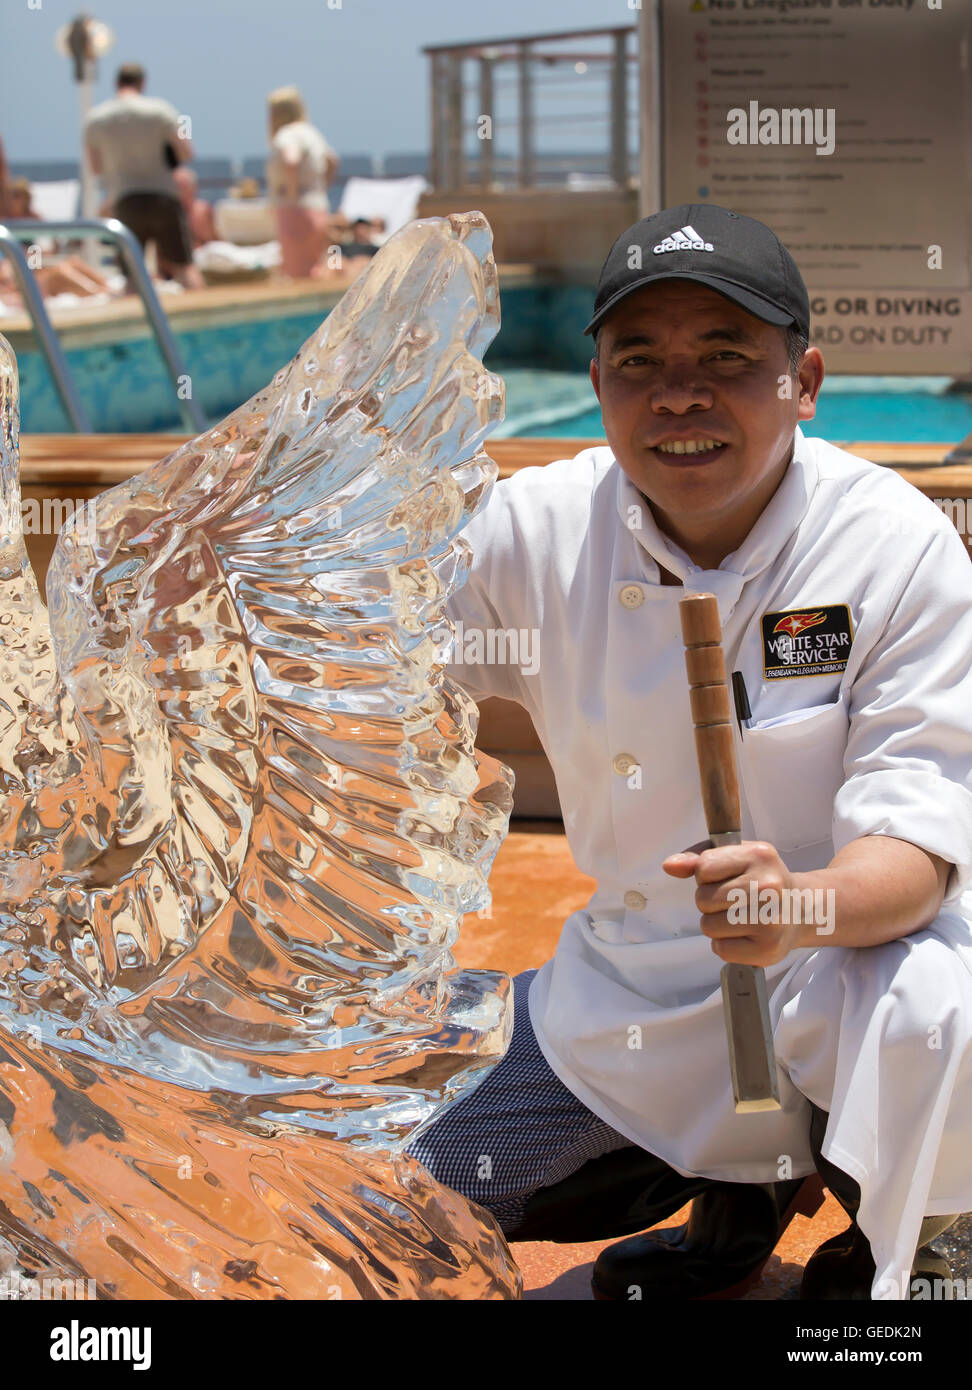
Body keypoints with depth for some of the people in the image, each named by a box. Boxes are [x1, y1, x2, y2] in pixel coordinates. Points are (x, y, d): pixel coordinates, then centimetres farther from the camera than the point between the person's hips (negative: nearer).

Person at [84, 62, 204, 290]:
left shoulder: (94, 119, 4)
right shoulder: (160, 110, -3)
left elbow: (96, 167, 11)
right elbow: (186, 153, -4)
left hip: (124, 201, 2)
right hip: (164, 198, -2)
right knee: (183, 265, 2)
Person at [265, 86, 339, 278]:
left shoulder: (288, 135, -12)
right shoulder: (310, 132, 17)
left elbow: (290, 161, -33)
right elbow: (332, 161, 34)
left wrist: (291, 194, -20)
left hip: (297, 214, -10)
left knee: (298, 278, -11)